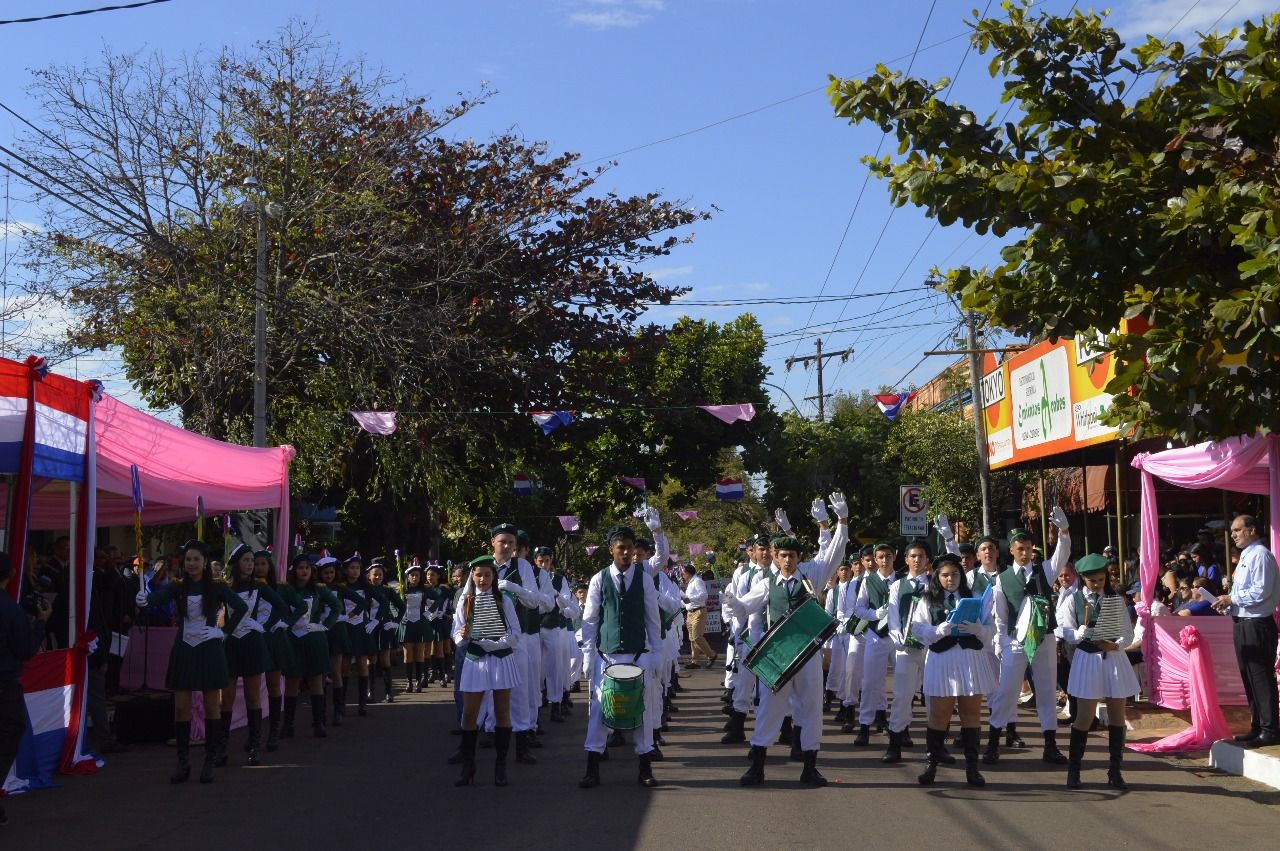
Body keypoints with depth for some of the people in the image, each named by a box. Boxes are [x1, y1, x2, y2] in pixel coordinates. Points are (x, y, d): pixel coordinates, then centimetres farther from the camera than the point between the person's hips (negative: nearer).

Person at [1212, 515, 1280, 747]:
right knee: (1249, 678, 15)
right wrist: (1228, 605, 6)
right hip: (1243, 624, 10)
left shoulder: (1260, 555, -13)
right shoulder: (1246, 556, 17)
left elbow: (1261, 592, -21)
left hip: (1257, 625, -10)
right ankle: (1257, 727, 23)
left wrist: (1232, 599, -14)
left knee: (1261, 678, -6)